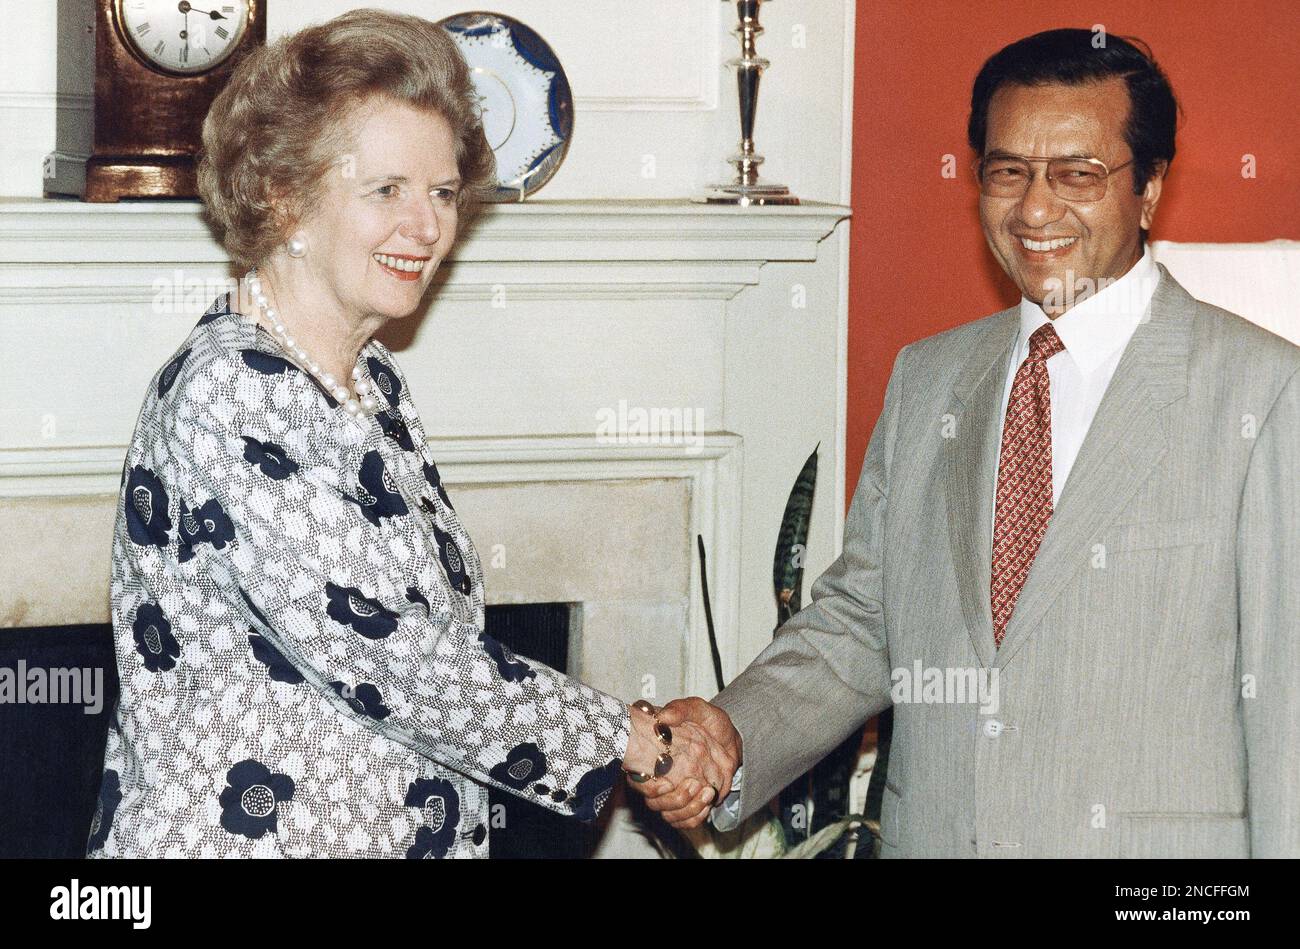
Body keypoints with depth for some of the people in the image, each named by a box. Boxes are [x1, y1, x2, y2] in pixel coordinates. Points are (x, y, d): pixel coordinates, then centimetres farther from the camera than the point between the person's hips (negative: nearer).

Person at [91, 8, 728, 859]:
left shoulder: (373, 381, 8)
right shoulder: (230, 398, -20)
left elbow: (434, 628, 10)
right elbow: (403, 665, -23)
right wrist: (633, 740, -12)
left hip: (407, 834, 8)